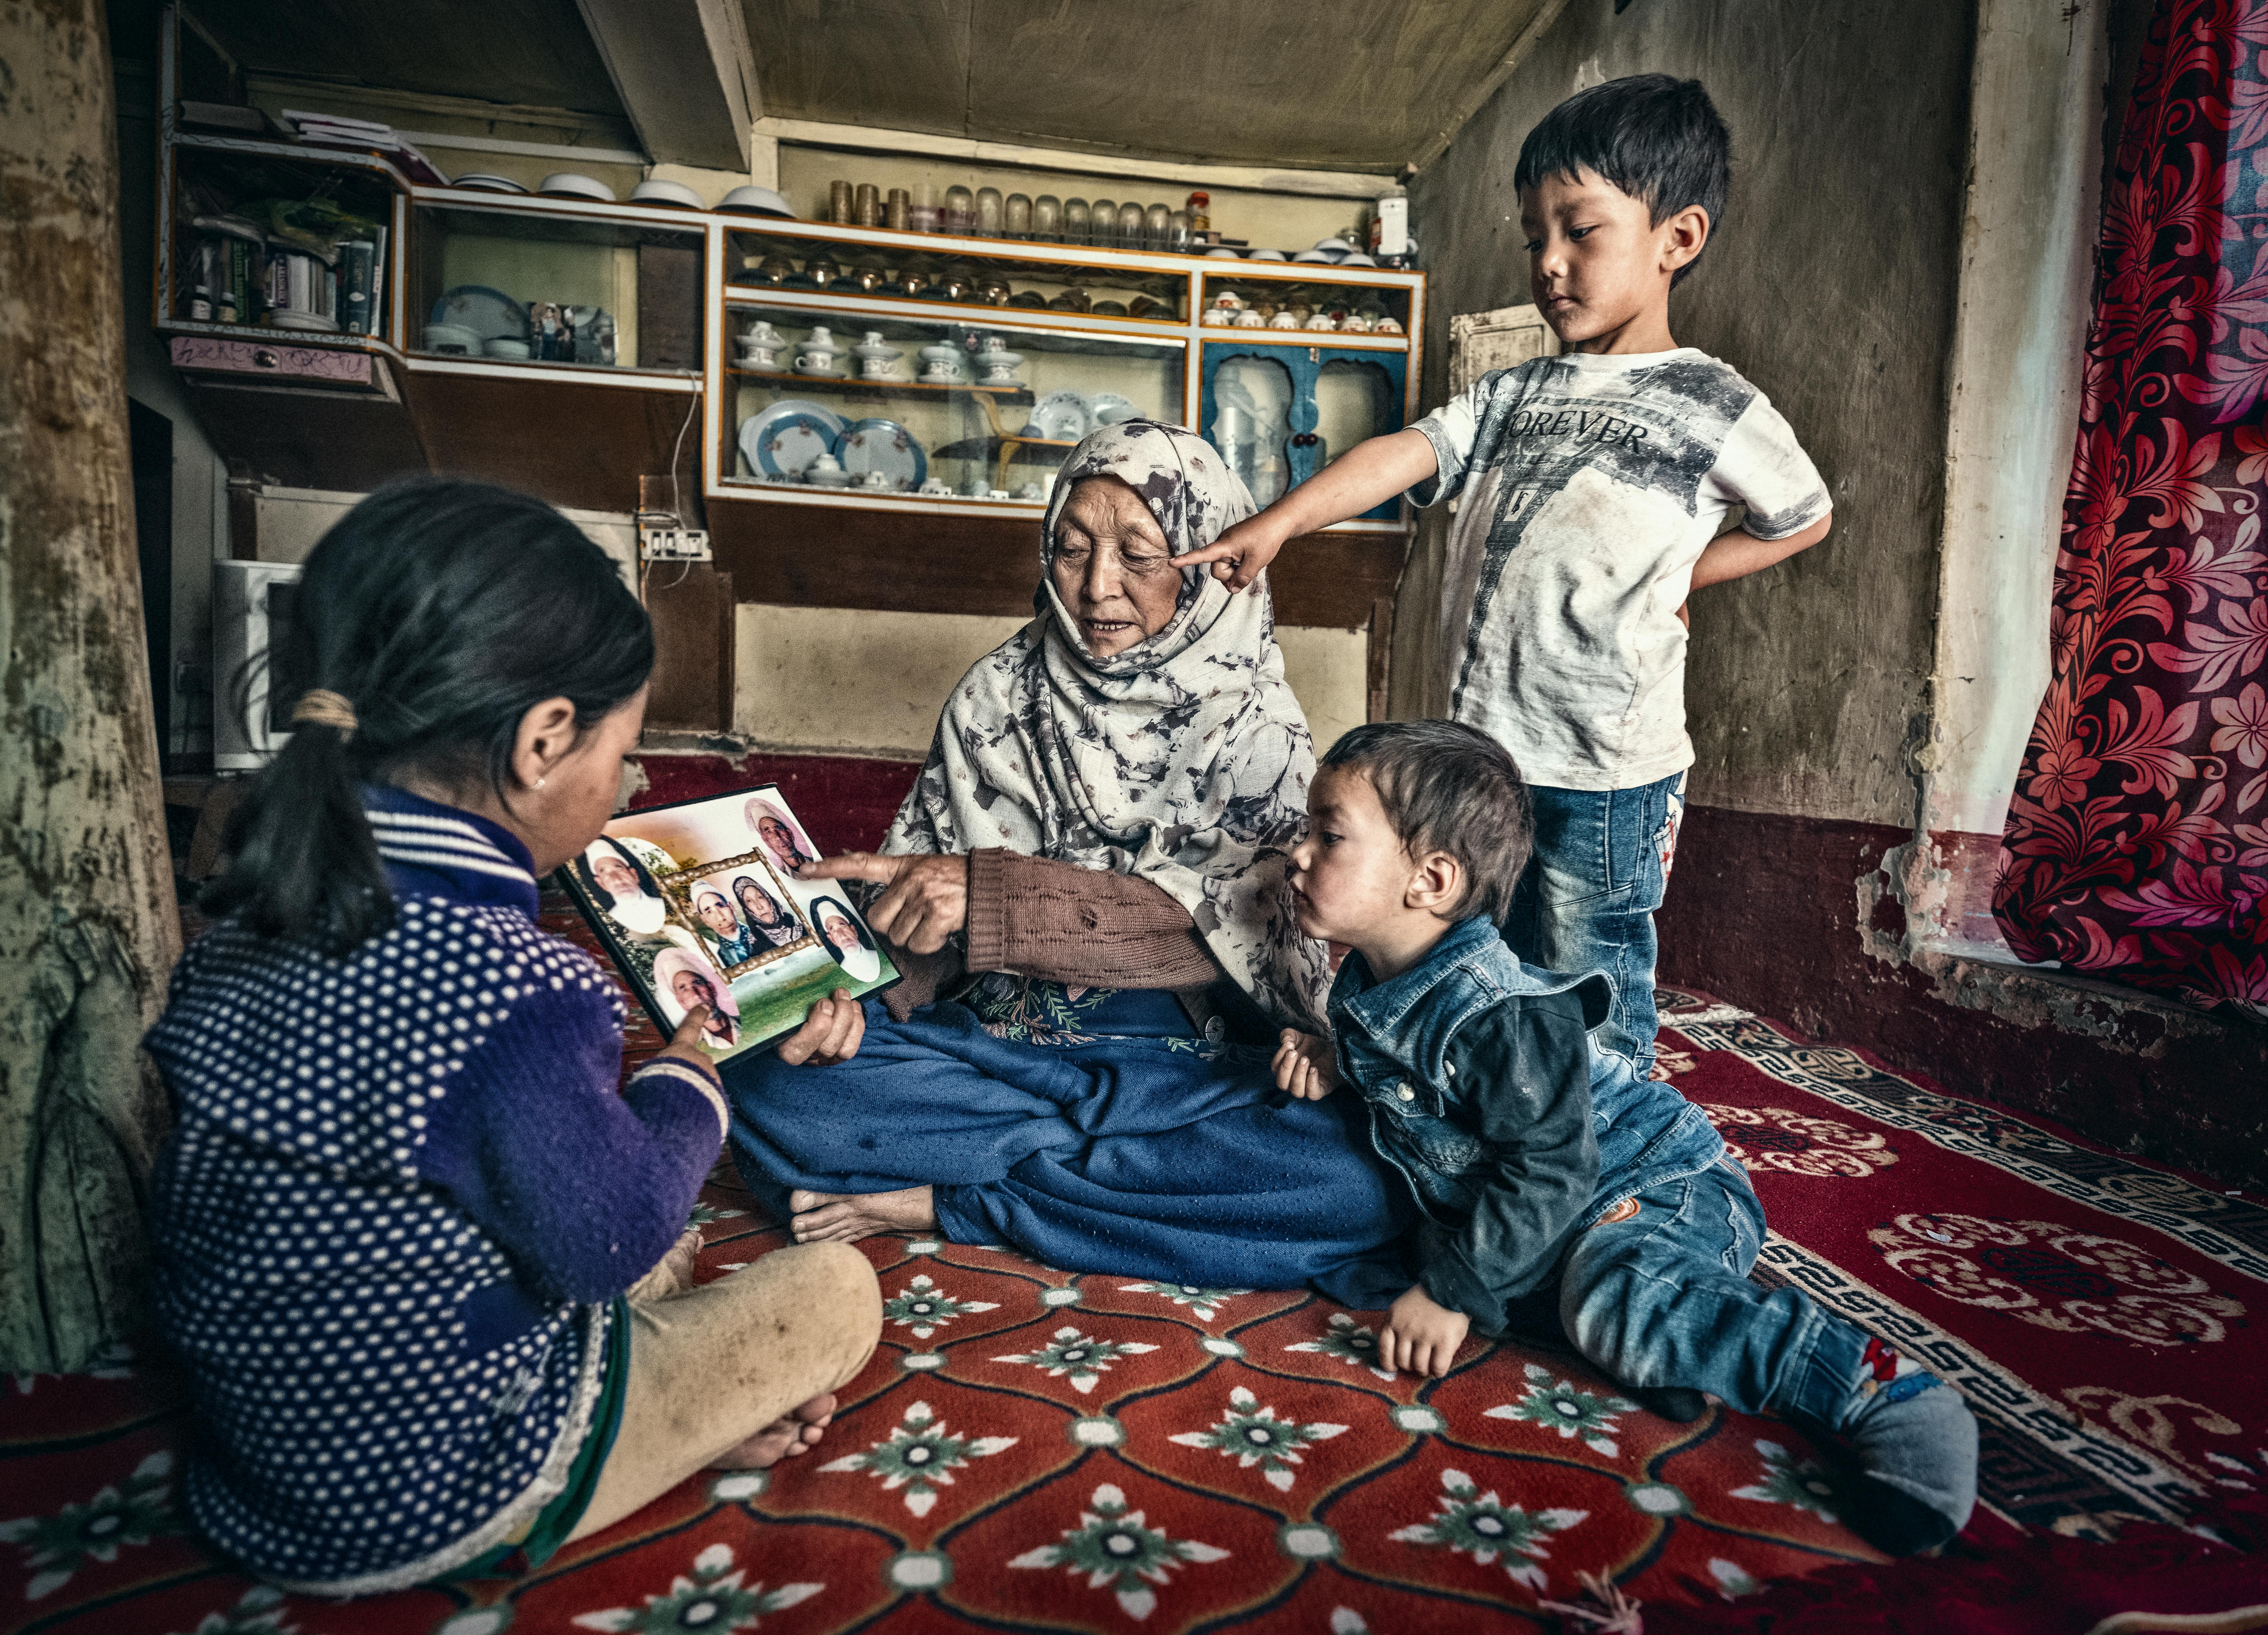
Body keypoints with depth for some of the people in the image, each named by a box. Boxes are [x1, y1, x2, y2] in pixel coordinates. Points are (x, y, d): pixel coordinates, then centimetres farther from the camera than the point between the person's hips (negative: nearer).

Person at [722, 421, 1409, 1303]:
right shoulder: (996, 692, 4)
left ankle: (949, 1204, -18)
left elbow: (1236, 927, -16)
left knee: (1368, 1182, -30)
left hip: (1187, 1070, -1)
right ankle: (1139, 1174, -13)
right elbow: (918, 886, 5)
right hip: (990, 1050, 2)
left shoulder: (1254, 725, -2)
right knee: (764, 1083, -22)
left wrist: (994, 898, -27)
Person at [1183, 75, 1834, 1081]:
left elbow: (1804, 519, 13)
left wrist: (1680, 577, 1)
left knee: (1591, 1037, 4)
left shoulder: (1712, 407, -2)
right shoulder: (1513, 395, 10)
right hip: (1480, 753, 6)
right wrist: (1276, 524, -18)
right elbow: (1399, 456, -4)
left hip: (1605, 779, -5)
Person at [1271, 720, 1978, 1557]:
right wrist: (1337, 1066, 5)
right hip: (1570, 1219, 10)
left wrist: (1451, 1293, -23)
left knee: (1612, 1297, -34)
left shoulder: (1498, 1015, -29)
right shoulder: (1368, 987, 0)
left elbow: (1546, 1181, -27)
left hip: (1662, 1186, -10)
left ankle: (1881, 1389, -24)